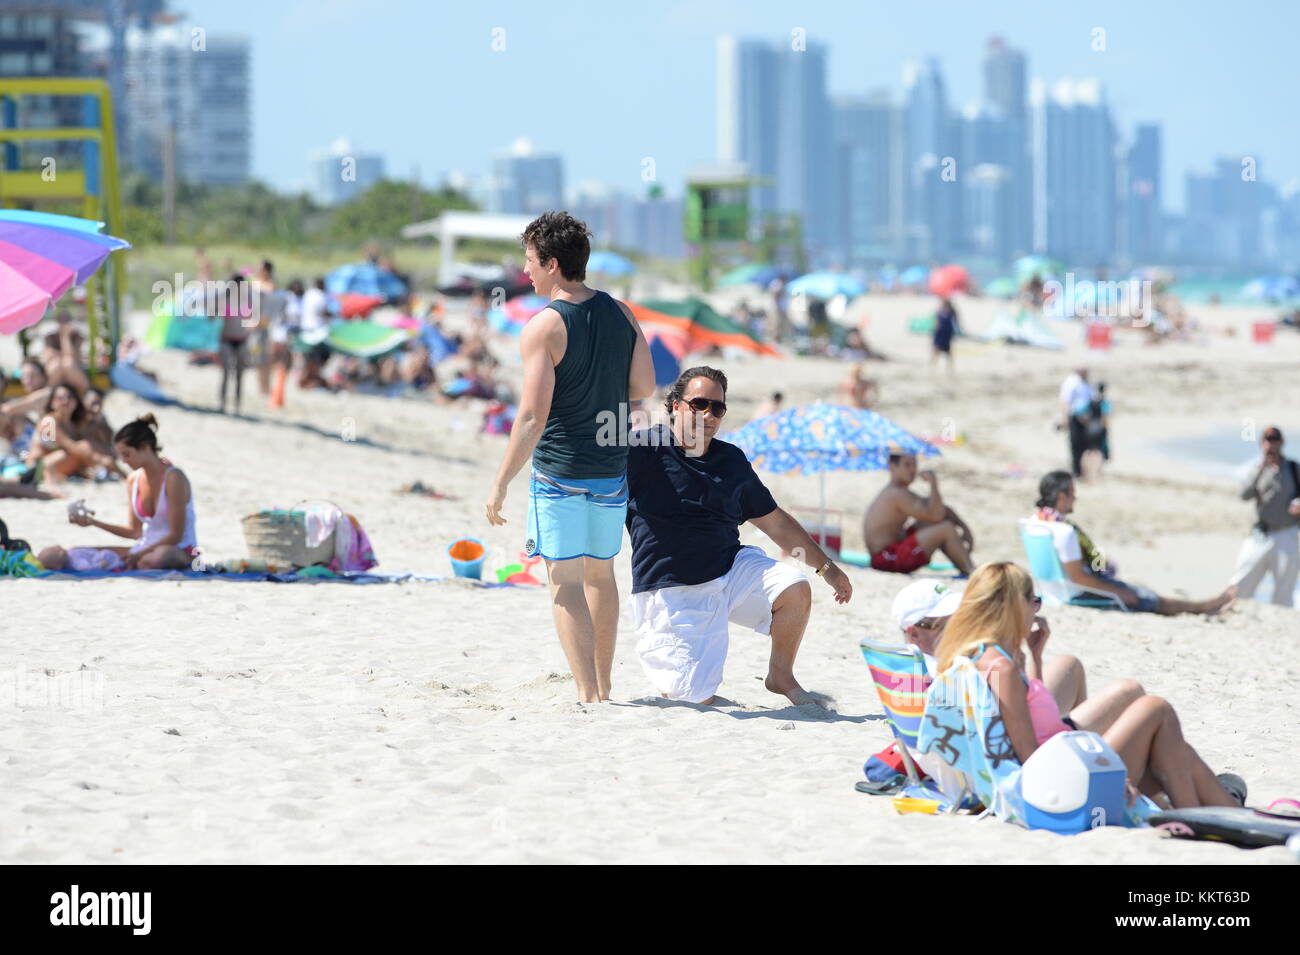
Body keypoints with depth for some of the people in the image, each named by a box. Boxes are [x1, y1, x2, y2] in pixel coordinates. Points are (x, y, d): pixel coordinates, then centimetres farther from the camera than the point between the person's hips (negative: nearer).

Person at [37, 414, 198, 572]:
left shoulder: (173, 478, -14)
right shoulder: (134, 480, 8)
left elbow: (175, 535, -16)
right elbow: (135, 531, 13)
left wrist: (136, 556, -21)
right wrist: (93, 522, 4)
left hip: (181, 552, -7)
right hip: (145, 549, 7)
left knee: (152, 561, -44)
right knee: (74, 552, -4)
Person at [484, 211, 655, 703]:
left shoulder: (544, 327, -15)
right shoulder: (621, 313, 3)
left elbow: (532, 417, -18)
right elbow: (644, 386, 3)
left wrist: (501, 482, -12)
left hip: (559, 472, -6)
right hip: (612, 467, 6)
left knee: (566, 583, -3)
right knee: (600, 574, 20)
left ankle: (589, 696, -9)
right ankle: (602, 685, 29)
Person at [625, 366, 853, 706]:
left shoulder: (732, 460, 13)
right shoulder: (642, 450, -4)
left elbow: (774, 521, 20)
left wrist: (826, 567, 20)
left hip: (730, 569, 5)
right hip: (671, 592, -5)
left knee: (794, 589, -22)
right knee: (694, 699, -15)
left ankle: (781, 676, 4)